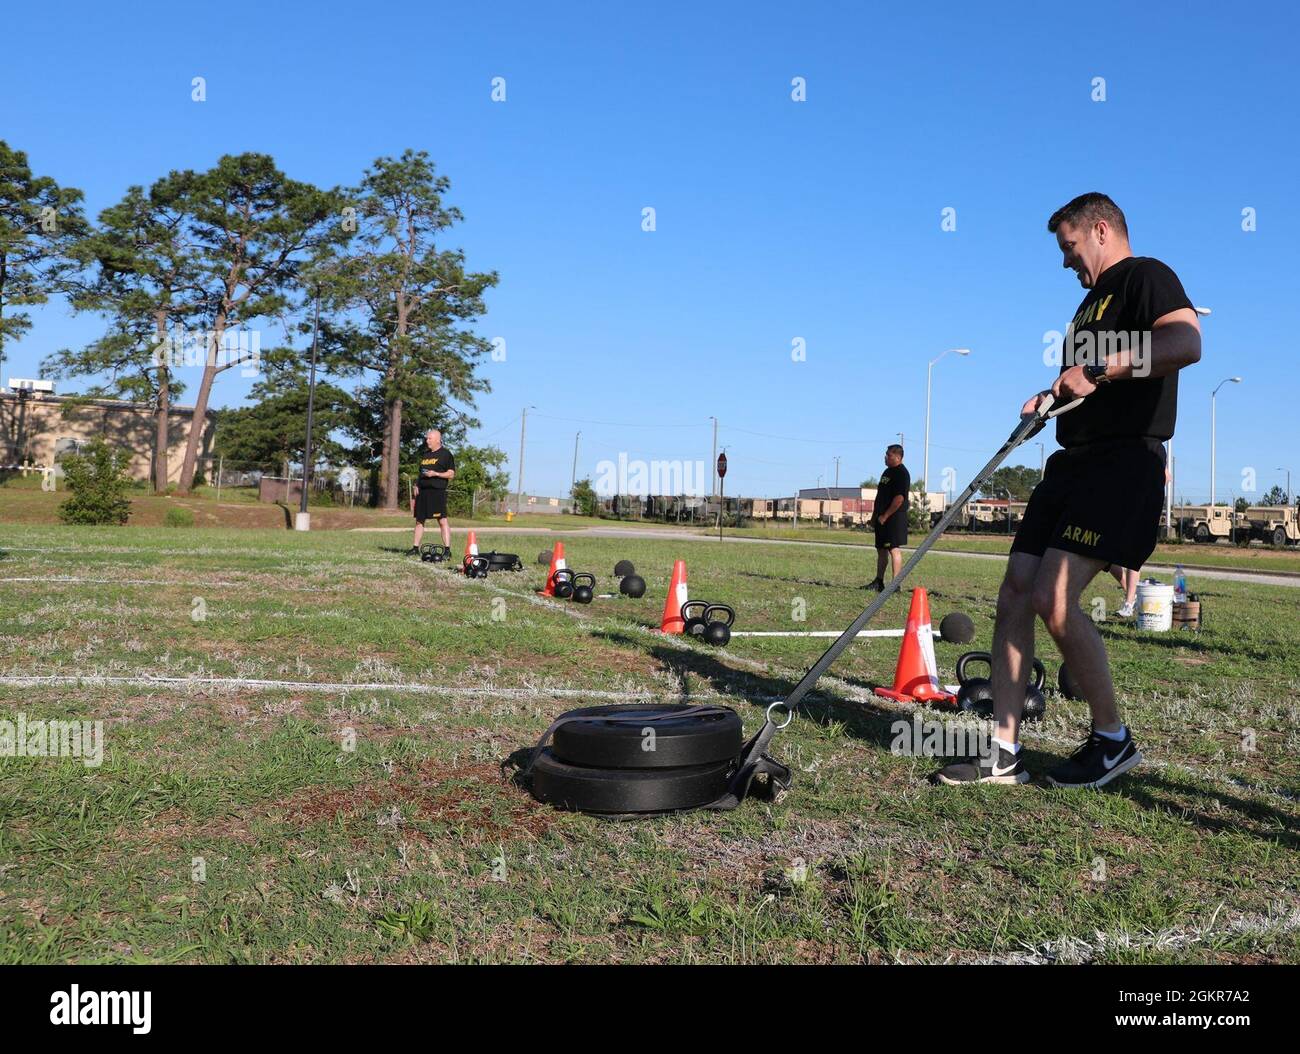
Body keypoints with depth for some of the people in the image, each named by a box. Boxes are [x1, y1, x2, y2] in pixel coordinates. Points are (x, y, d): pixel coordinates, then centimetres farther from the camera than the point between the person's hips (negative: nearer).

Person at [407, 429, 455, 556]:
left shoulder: (445, 454, 0)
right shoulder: (424, 454, 20)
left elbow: (451, 474, -5)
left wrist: (435, 474, -16)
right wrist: (417, 487, 14)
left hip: (437, 492, -7)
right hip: (423, 491, 7)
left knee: (442, 520, -11)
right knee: (419, 520, 10)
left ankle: (448, 549, -12)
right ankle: (415, 548, 18)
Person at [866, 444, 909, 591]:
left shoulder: (902, 474, -12)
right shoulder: (887, 471, 18)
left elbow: (899, 498, -21)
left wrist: (885, 516, -19)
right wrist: (875, 515, 18)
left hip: (894, 518, -10)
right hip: (882, 518, 10)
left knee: (894, 549, -11)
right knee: (881, 549, 13)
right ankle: (879, 582, 21)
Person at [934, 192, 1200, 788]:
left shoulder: (1146, 276, -1)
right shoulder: (1094, 300, 27)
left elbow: (1187, 342, -22)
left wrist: (1096, 370, -20)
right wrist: (1051, 398, 15)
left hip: (1122, 464, -9)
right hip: (1073, 464, 10)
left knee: (1053, 600, -19)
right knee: (1014, 594, 0)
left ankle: (1112, 740, 1)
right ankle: (1004, 754, 4)